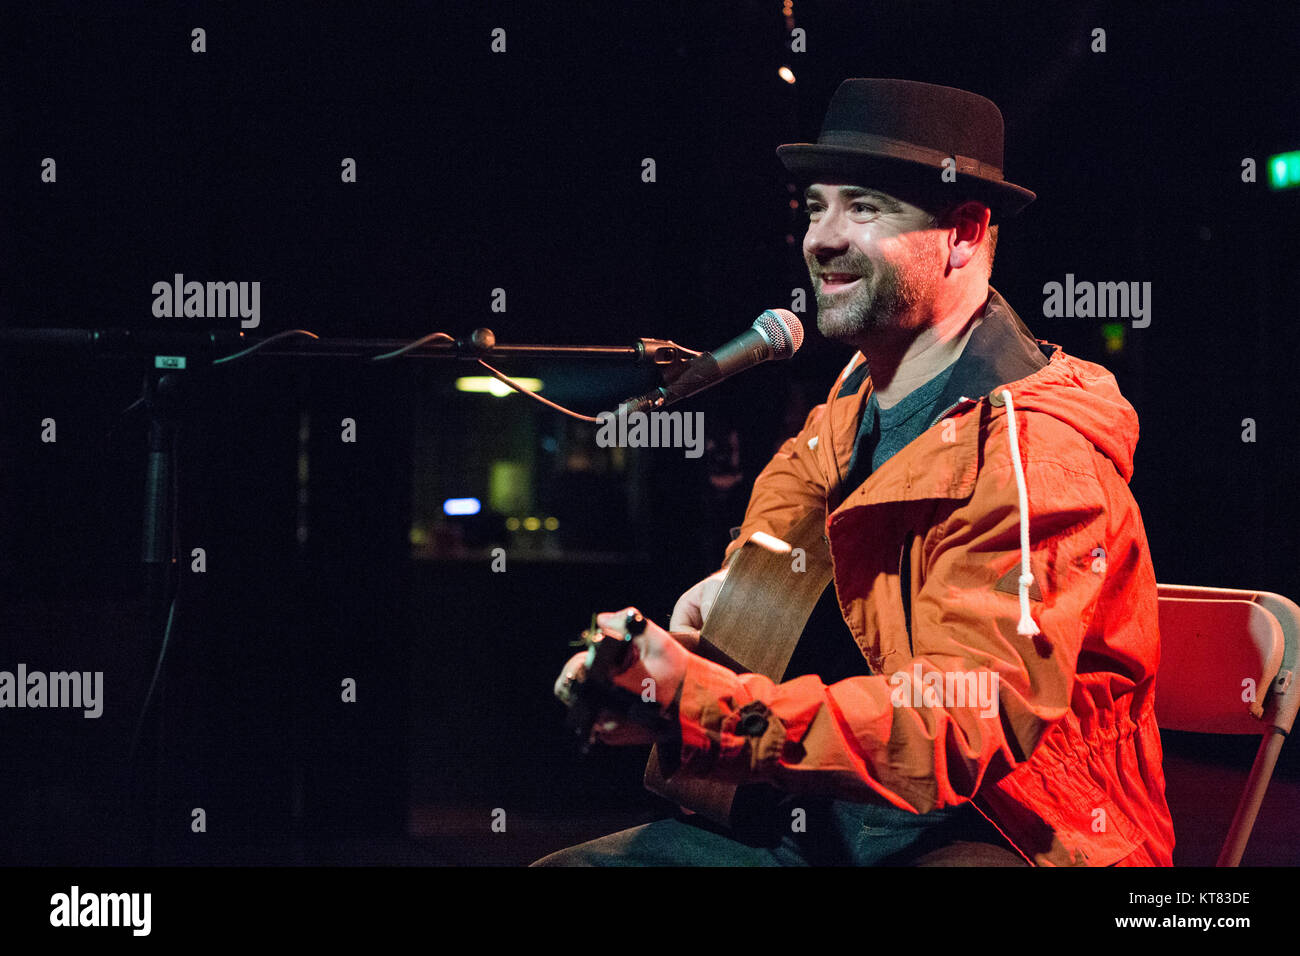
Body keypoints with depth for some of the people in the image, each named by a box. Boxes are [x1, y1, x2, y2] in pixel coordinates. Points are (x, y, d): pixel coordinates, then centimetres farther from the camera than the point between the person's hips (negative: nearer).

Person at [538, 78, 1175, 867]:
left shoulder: (1029, 448, -20)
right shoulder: (869, 390, 8)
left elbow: (970, 721, -32)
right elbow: (804, 468, 35)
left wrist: (700, 708, -41)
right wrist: (749, 570, 15)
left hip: (1017, 837, -9)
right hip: (864, 813, 9)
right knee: (569, 864, 1)